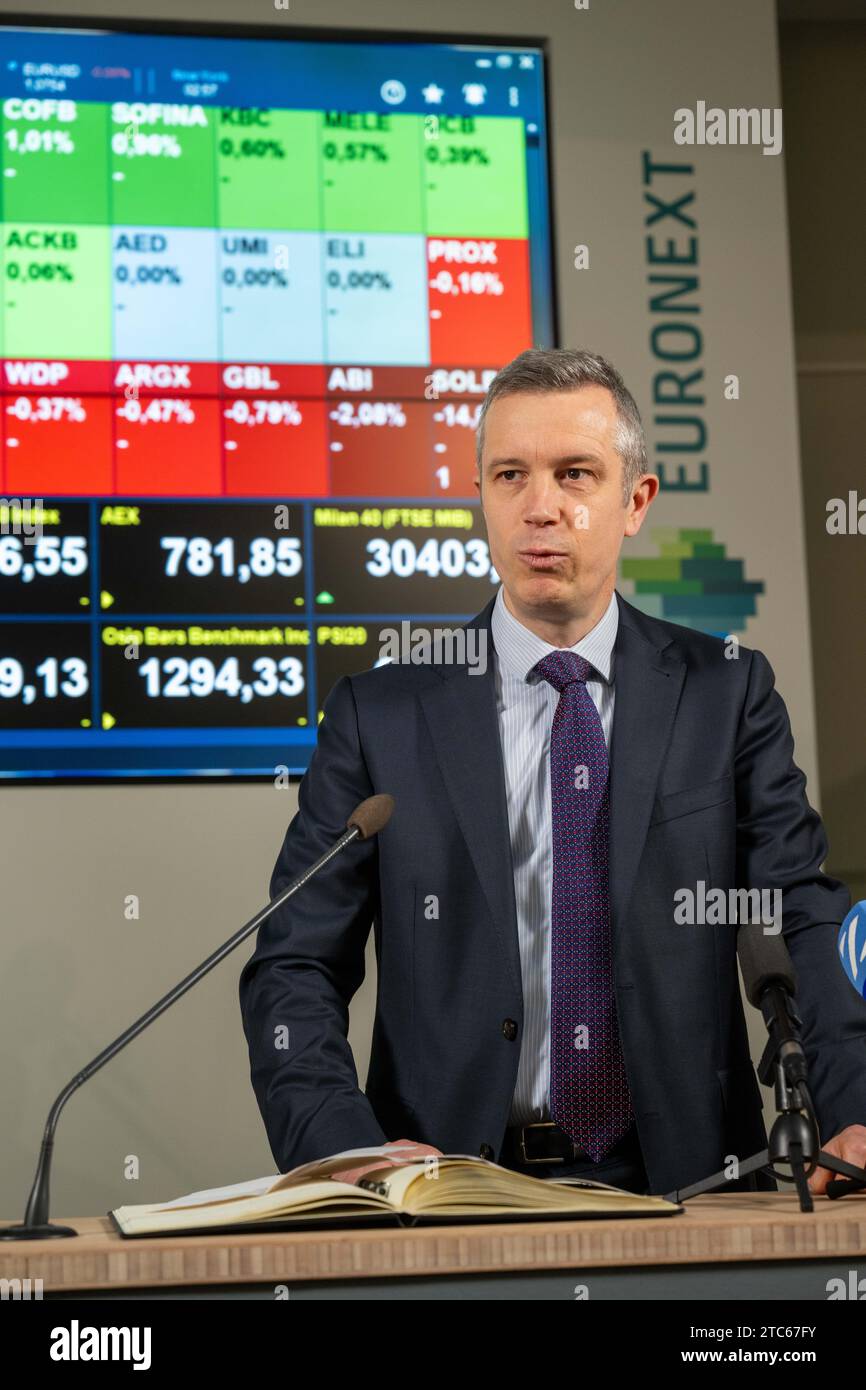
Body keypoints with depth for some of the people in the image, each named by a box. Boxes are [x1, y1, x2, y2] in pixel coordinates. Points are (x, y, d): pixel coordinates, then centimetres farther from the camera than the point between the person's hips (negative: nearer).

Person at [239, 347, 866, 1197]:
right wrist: (348, 1149, -13)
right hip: (451, 1200, 0)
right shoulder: (380, 714, 8)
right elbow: (293, 969, 5)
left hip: (678, 1191, 0)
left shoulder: (727, 694, 10)